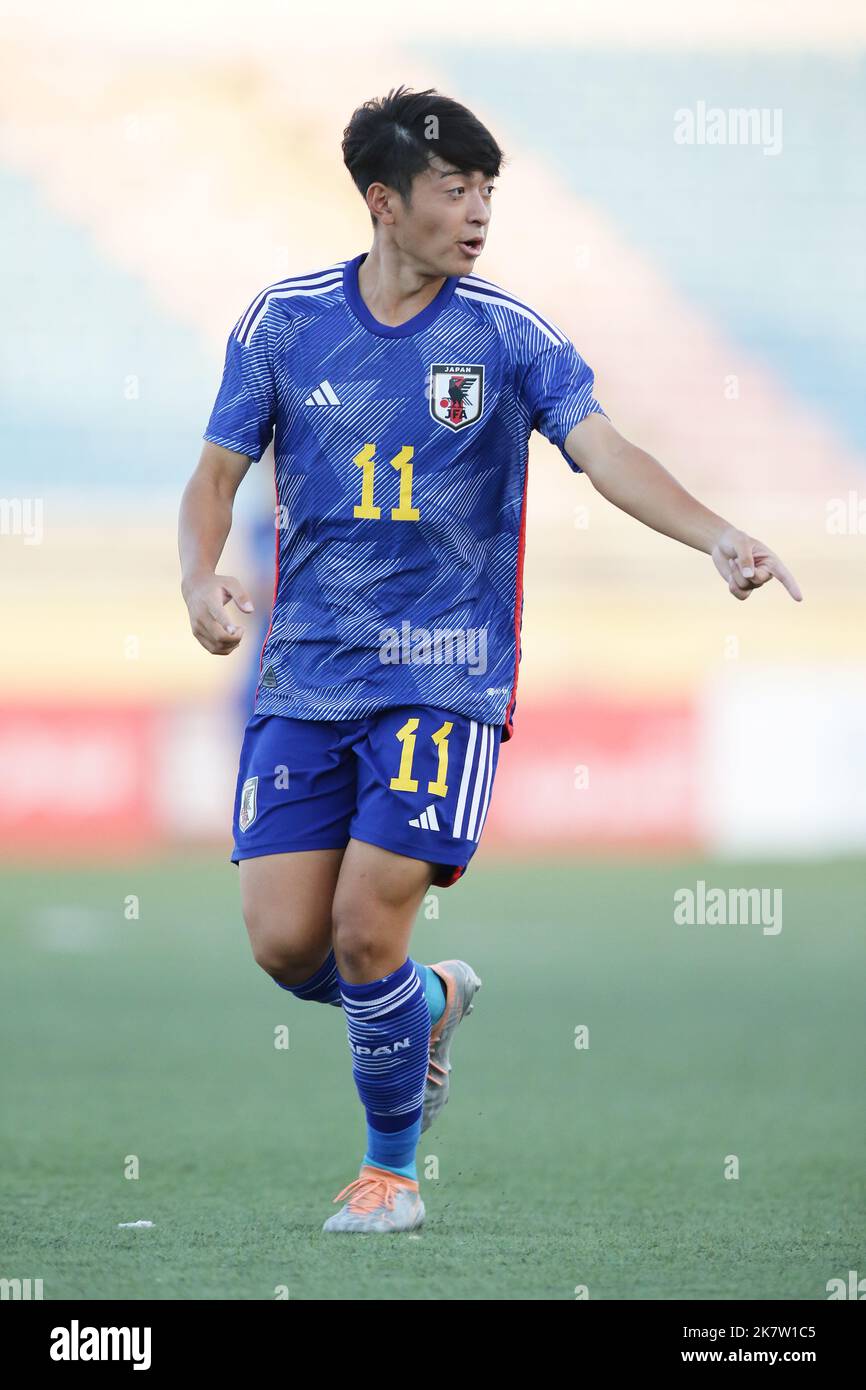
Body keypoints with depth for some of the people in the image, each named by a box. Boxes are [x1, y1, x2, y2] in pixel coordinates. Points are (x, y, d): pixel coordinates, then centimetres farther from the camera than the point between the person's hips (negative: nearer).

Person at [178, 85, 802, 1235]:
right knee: (286, 943, -3)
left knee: (366, 929, -12)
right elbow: (218, 473, 7)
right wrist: (202, 579, -14)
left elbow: (602, 450, -16)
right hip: (305, 676, 3)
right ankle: (431, 1003, 31)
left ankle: (393, 1166, 11)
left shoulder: (507, 333, -4)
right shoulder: (284, 321, 2)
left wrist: (716, 536, -33)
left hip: (445, 678, -3)